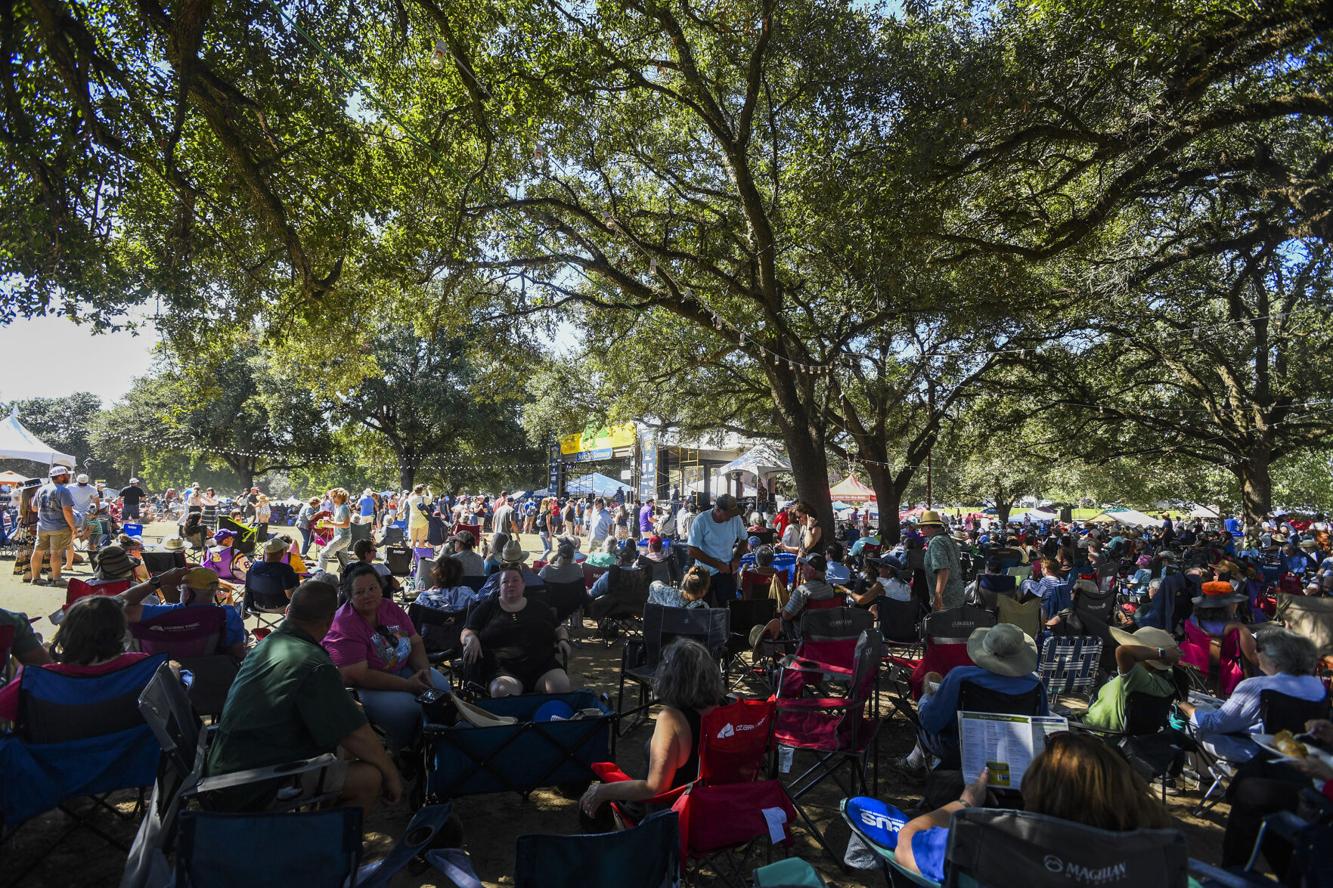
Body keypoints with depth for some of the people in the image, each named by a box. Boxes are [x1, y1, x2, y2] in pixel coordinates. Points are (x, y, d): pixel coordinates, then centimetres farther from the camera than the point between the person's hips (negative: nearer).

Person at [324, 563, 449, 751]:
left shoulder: (390, 608, -1)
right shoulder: (344, 627, -21)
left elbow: (415, 642, 5)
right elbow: (357, 676, -25)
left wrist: (423, 670, -15)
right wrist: (407, 685, -26)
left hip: (401, 670, 7)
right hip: (364, 687, -7)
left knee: (440, 685, -9)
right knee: (406, 707, -28)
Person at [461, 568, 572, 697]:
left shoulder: (539, 607, 21)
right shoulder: (487, 608, 18)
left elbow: (559, 629, 27)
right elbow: (467, 632, 15)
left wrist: (563, 640, 4)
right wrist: (471, 639, -9)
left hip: (543, 665, 2)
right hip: (504, 670, -1)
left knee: (561, 686, -28)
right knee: (502, 691, -36)